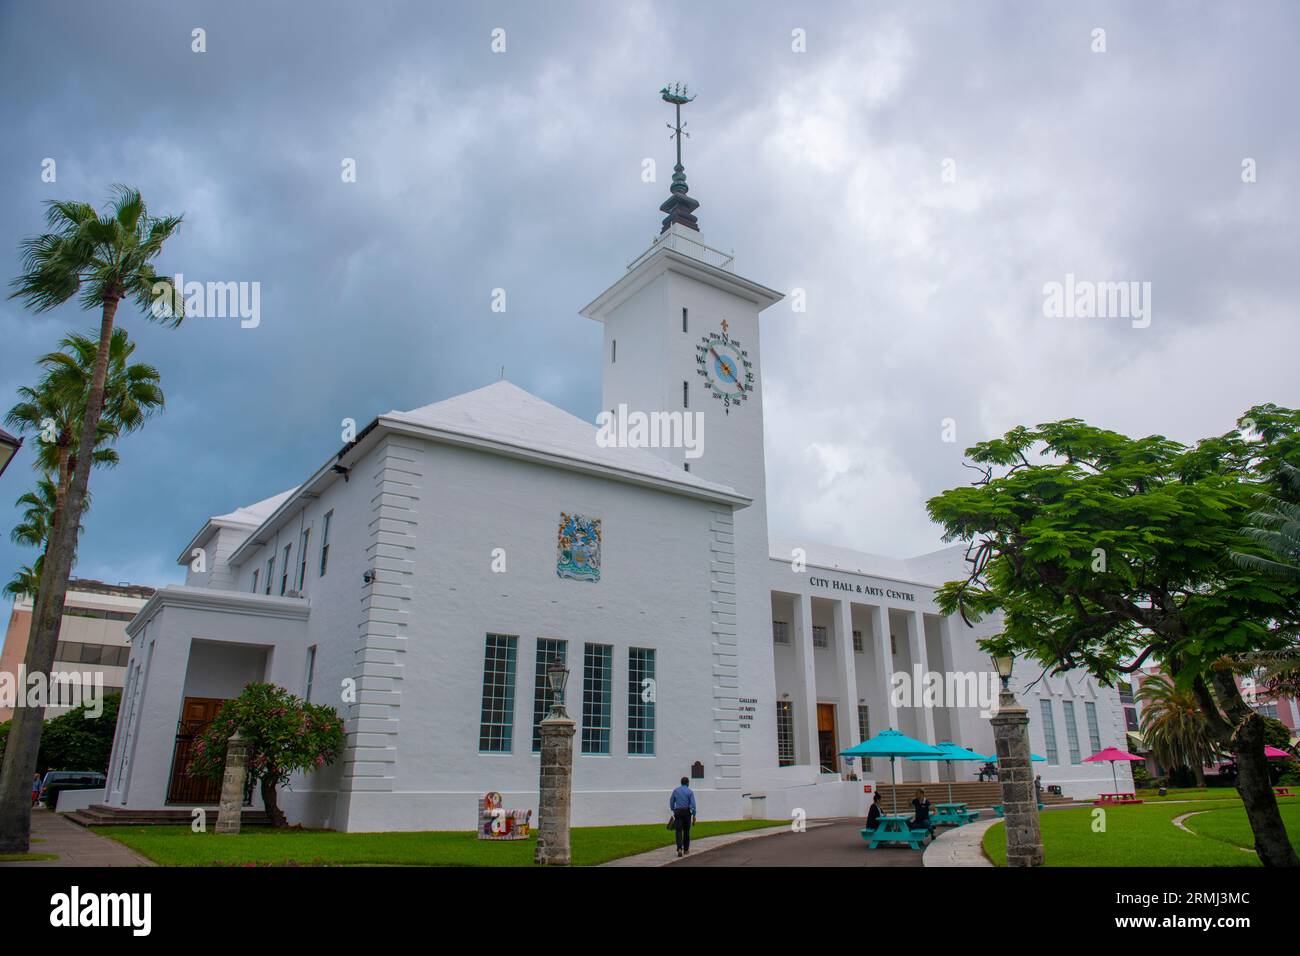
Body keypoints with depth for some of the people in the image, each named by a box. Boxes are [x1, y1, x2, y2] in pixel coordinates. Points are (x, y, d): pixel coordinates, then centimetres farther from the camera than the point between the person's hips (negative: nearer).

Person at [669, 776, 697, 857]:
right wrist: (694, 815, -4)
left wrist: (674, 811, 24)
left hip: (678, 812, 1)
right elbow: (693, 804, -9)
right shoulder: (690, 791, -3)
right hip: (687, 812, -1)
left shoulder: (675, 791, 5)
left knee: (678, 831, -3)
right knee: (686, 831, 14)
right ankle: (686, 849, 23)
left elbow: (671, 802, 11)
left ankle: (679, 848, -22)